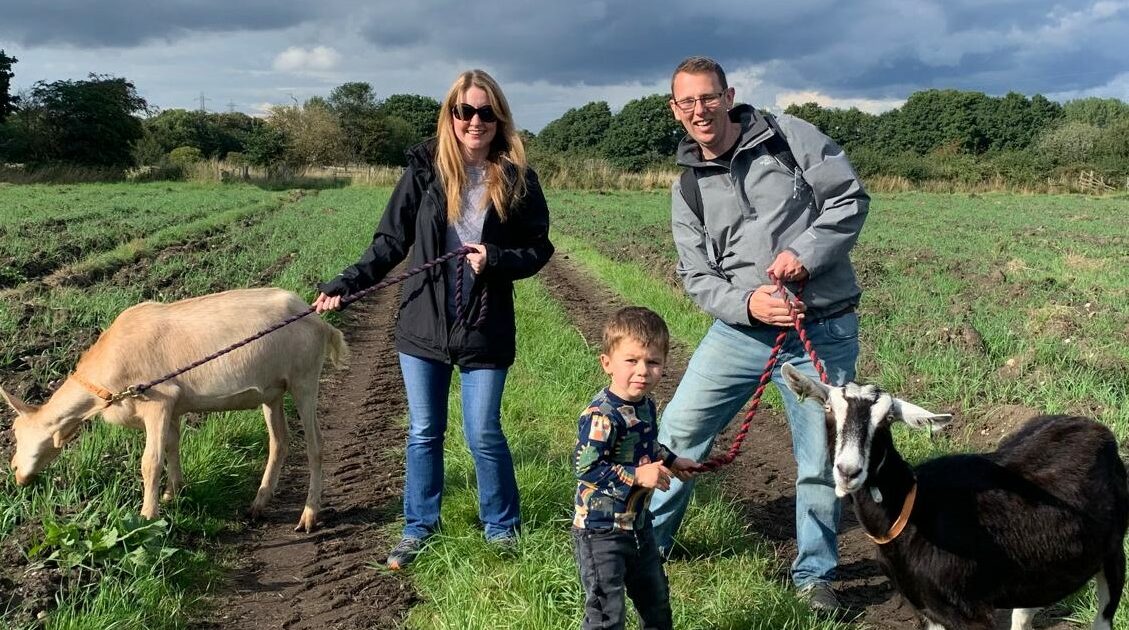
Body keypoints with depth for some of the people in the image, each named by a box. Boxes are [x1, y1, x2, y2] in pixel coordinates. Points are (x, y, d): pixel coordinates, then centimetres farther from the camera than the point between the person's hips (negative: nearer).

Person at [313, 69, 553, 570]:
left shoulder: (517, 179, -3)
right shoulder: (425, 169, -1)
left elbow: (538, 250, 1)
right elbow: (391, 241, 3)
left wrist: (495, 259, -17)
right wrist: (346, 284, -7)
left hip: (486, 330, -1)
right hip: (424, 326, 2)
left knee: (483, 434, 3)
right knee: (423, 432, 12)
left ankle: (503, 528, 24)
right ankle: (418, 528, 28)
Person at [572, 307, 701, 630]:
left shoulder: (645, 405, 1)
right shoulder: (602, 416, -28)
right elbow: (585, 466, -30)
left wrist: (671, 462, 21)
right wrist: (637, 476, -30)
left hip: (638, 524, 9)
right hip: (601, 531, -9)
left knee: (656, 600, 26)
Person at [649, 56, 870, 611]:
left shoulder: (789, 137, -4)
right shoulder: (688, 188, 6)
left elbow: (850, 198, -3)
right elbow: (696, 277, 2)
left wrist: (805, 253, -17)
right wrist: (747, 303, -17)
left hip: (823, 332, -2)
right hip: (740, 329, 3)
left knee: (822, 458, 5)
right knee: (678, 431, 3)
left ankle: (814, 574, 26)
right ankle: (648, 539, 25)